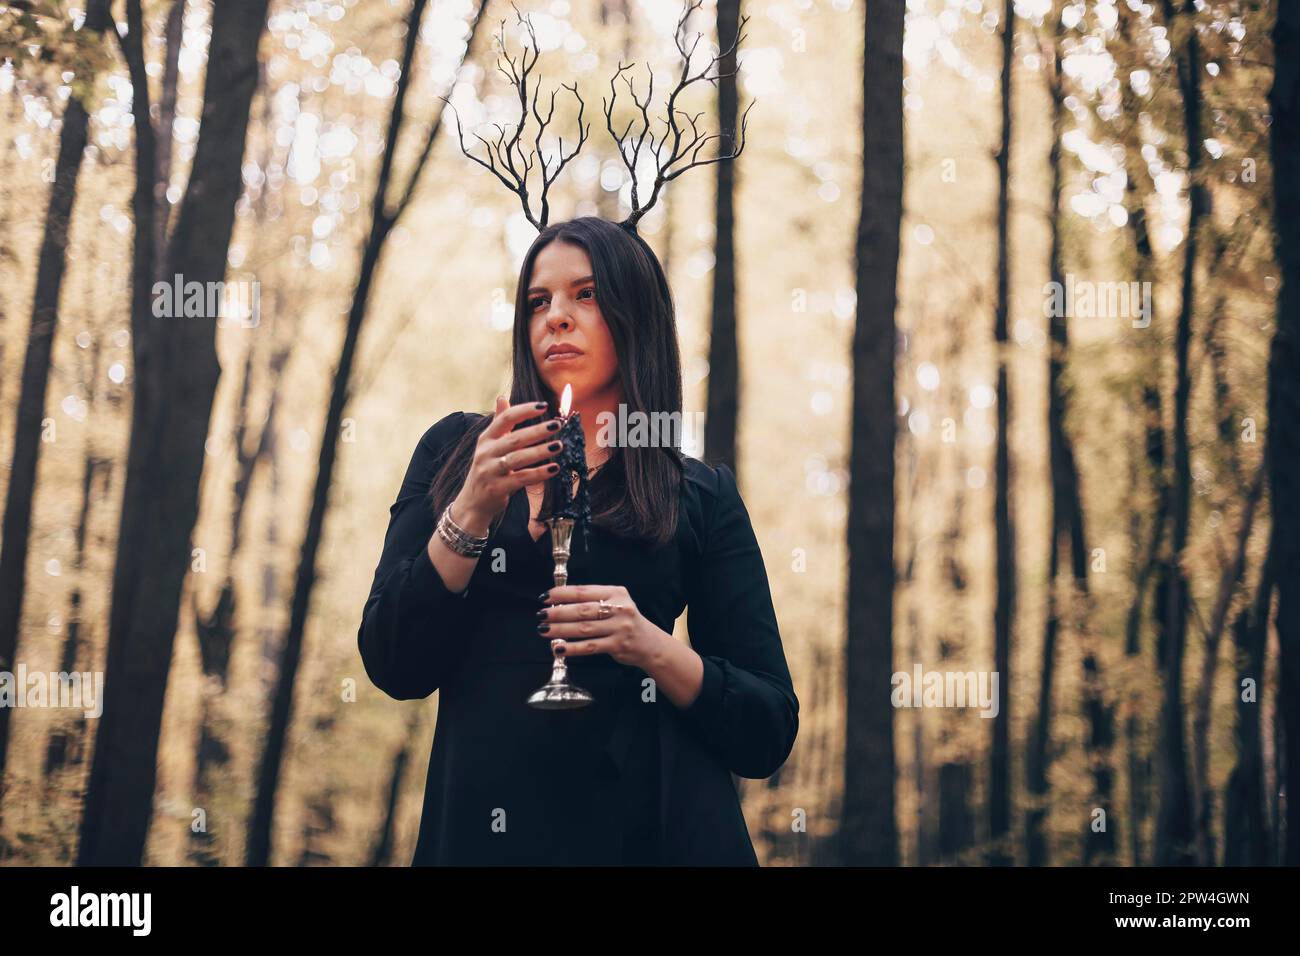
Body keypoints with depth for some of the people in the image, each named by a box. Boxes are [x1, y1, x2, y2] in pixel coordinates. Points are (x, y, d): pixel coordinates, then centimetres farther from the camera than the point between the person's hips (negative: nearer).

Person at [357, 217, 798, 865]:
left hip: (653, 829, 0)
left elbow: (769, 733, 1)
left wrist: (655, 648, -15)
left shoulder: (702, 496, 5)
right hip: (484, 827, 1)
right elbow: (393, 667, -1)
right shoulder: (454, 452, 8)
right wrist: (472, 510, -12)